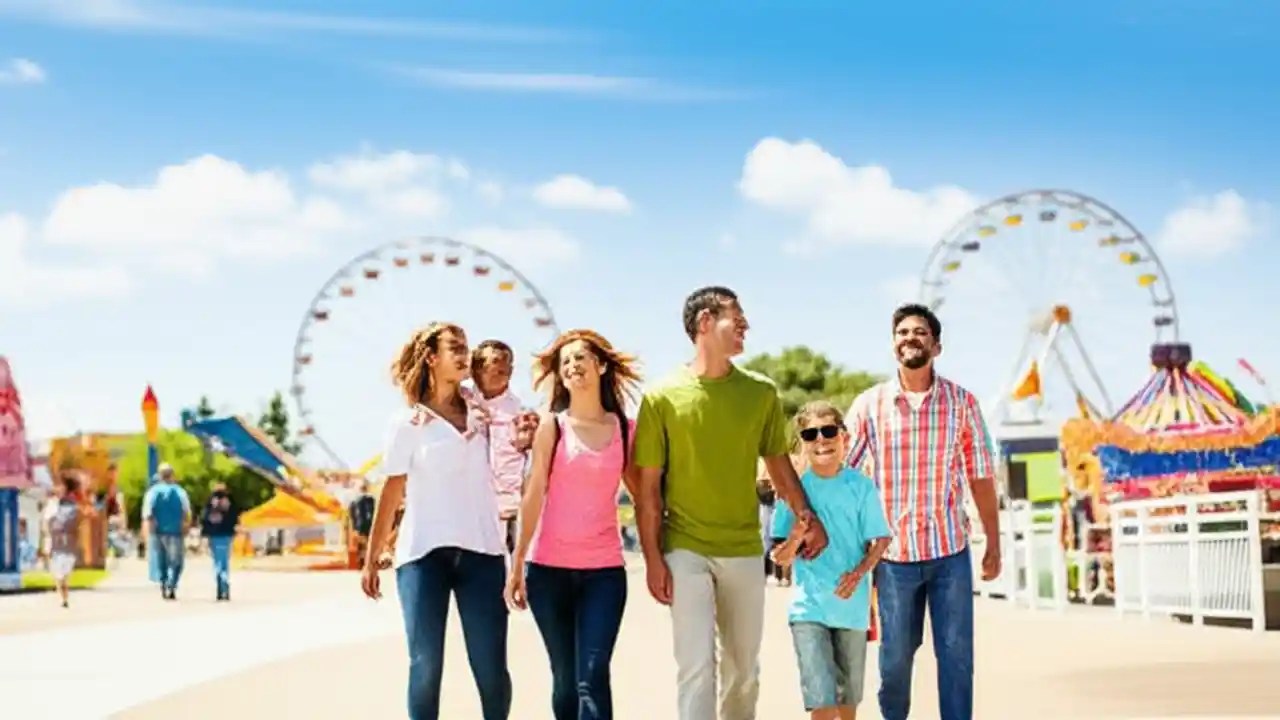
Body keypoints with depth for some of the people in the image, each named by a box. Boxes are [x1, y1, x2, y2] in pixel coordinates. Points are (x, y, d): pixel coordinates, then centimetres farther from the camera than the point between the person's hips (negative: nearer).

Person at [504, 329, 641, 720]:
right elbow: (534, 495, 0)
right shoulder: (552, 426, 2)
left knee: (592, 677, -11)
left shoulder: (625, 429, 6)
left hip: (604, 570, 0)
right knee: (565, 677, 7)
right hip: (549, 569, 0)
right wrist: (516, 564, -5)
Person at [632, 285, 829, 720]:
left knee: (744, 667, 12)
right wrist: (653, 558, -8)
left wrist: (806, 515, -1)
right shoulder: (663, 397, -5)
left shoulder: (761, 392, 3)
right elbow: (648, 486, -3)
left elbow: (777, 462, 14)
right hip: (686, 551, -3)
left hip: (745, 551, 4)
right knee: (696, 664, -10)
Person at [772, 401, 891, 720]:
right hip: (809, 607, -2)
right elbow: (780, 559, -3)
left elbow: (881, 539, -2)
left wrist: (859, 572, -18)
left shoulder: (860, 485, -4)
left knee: (849, 693, 18)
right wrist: (796, 537, -23)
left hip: (852, 604, 2)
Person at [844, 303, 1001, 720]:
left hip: (951, 549, 0)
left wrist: (994, 545, 3)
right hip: (894, 552, 0)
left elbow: (981, 477, 5)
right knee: (896, 654, 9)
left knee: (956, 653, 3)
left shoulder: (961, 402, 3)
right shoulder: (869, 405, 1)